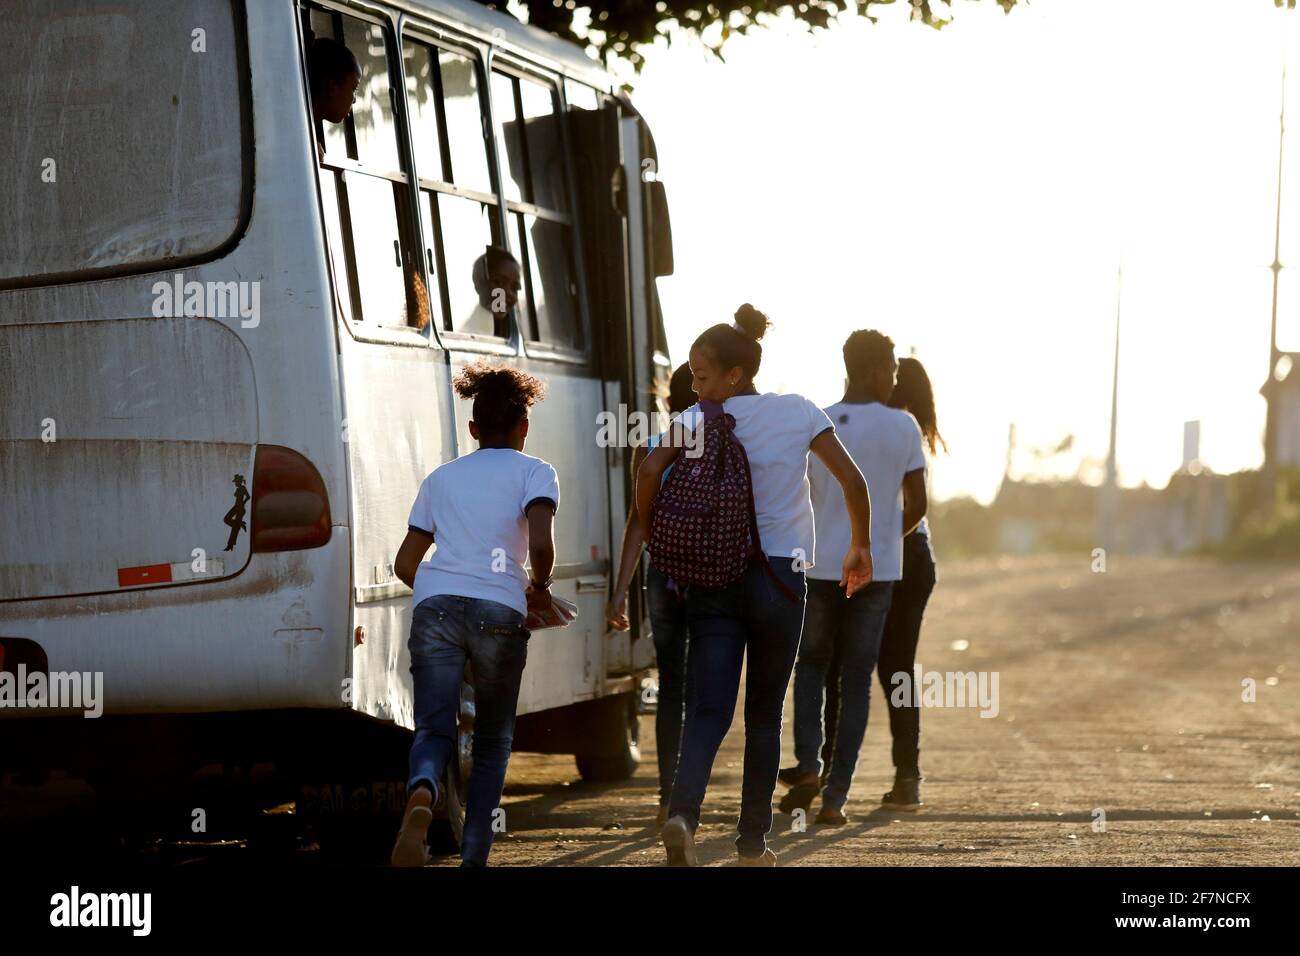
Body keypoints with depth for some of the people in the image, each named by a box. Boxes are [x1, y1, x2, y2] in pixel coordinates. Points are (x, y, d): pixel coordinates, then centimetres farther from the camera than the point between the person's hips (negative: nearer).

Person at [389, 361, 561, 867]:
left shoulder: (442, 476, 23)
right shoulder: (534, 472, 11)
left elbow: (405, 564, 22)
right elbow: (540, 544, -8)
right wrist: (539, 588, 10)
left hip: (435, 605, 2)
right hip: (498, 611, -2)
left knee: (434, 729, -3)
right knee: (493, 740, 13)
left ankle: (420, 796, -37)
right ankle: (474, 855, 4)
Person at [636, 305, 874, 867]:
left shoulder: (697, 421, -1)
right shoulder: (798, 413, 3)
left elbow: (650, 471, -16)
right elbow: (852, 480, 1)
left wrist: (650, 537, -1)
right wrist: (861, 547, 15)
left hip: (710, 578, 0)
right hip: (779, 577, 0)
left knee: (708, 710, -3)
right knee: (764, 716, 12)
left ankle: (682, 812, -28)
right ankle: (753, 842, 16)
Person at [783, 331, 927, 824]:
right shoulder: (903, 427, -5)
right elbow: (917, 506, -1)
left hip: (820, 566, 1)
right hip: (877, 569, -1)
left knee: (811, 661, 23)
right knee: (857, 681, 6)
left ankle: (808, 763, 8)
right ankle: (835, 795, 3)